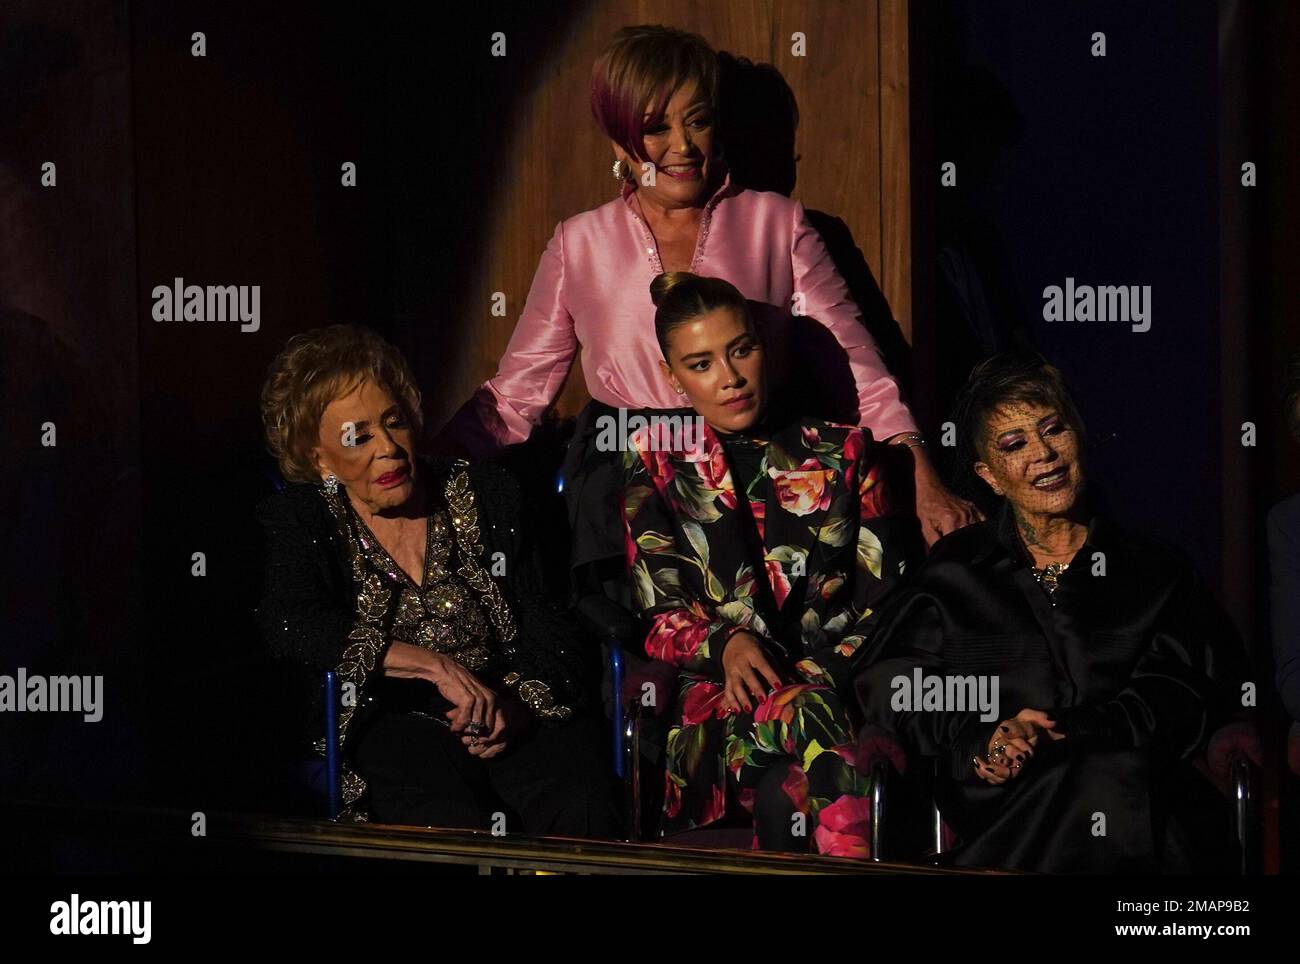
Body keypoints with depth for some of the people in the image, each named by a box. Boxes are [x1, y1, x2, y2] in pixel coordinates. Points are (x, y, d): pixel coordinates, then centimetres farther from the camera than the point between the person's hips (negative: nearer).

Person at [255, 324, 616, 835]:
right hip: (394, 720, -2)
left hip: (522, 710, 2)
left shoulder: (487, 496, 15)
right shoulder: (299, 521, 7)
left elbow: (550, 627, 10)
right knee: (451, 824, -35)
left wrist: (519, 702, -14)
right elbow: (291, 624, -14)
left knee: (580, 810, -31)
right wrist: (436, 667, -22)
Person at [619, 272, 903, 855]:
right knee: (808, 717, -39)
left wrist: (815, 672, -10)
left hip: (836, 679, 1)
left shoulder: (844, 452, 16)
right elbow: (660, 615, 9)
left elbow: (884, 600, 10)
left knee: (788, 800, -39)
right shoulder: (656, 461, 16)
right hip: (720, 698, 0)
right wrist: (725, 645, -14)